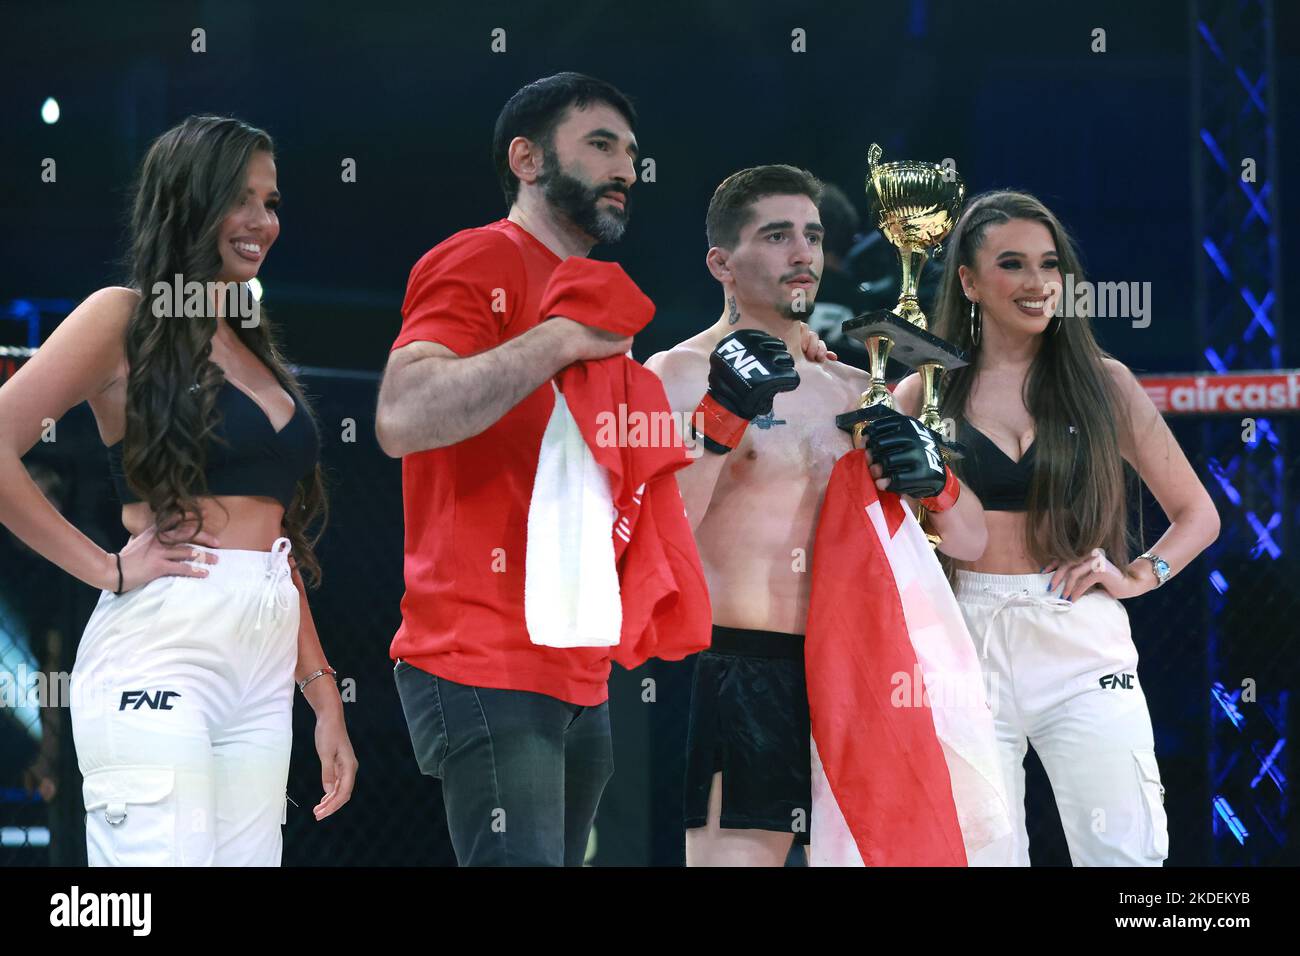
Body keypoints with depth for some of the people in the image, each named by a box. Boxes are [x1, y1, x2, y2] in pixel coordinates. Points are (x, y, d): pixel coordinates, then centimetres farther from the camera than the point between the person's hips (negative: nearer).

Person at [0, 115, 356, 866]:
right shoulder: (125, 318, 0)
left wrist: (325, 701, 18)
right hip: (161, 655, -7)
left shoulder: (255, 351, 21)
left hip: (263, 673, 7)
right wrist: (107, 568, -11)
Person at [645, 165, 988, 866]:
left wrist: (933, 481, -4)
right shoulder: (679, 375, 0)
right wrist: (720, 419, -23)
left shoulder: (855, 392, 18)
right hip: (736, 672, -6)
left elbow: (969, 541, 17)